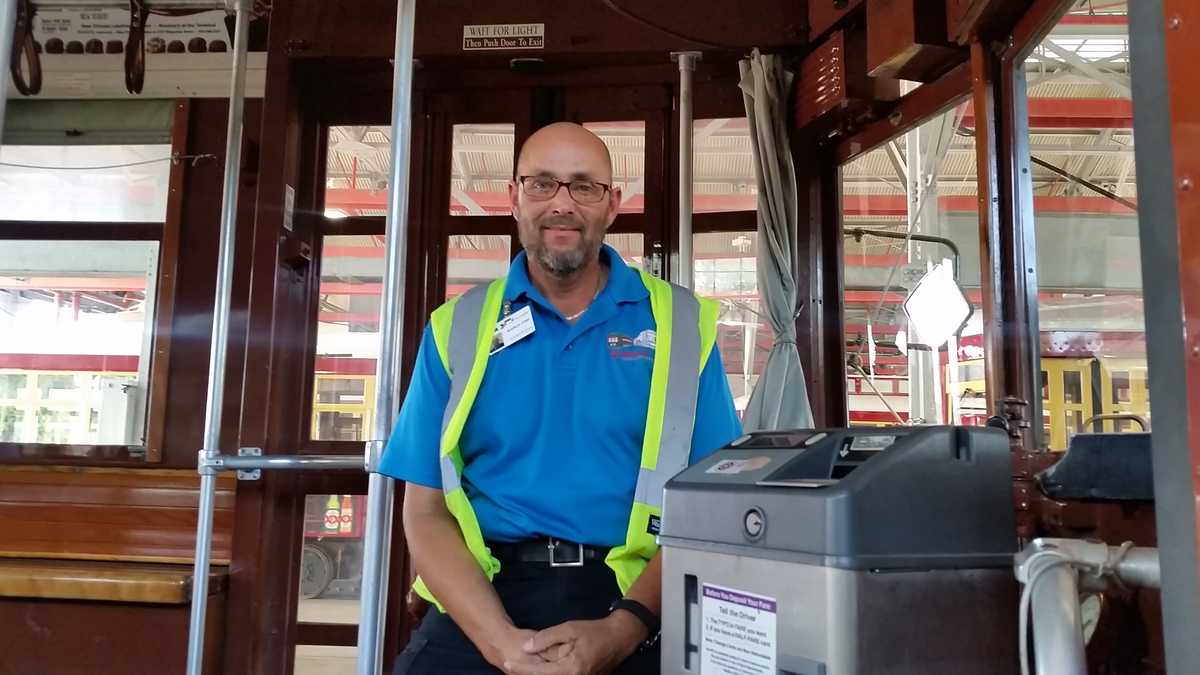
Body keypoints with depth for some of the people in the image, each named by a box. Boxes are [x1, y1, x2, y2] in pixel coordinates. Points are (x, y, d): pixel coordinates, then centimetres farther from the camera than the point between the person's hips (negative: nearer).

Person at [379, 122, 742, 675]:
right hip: (486, 598, 1)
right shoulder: (457, 329, 7)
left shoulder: (680, 324, 5)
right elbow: (427, 511, 3)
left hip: (634, 599, 0)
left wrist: (623, 629, -13)